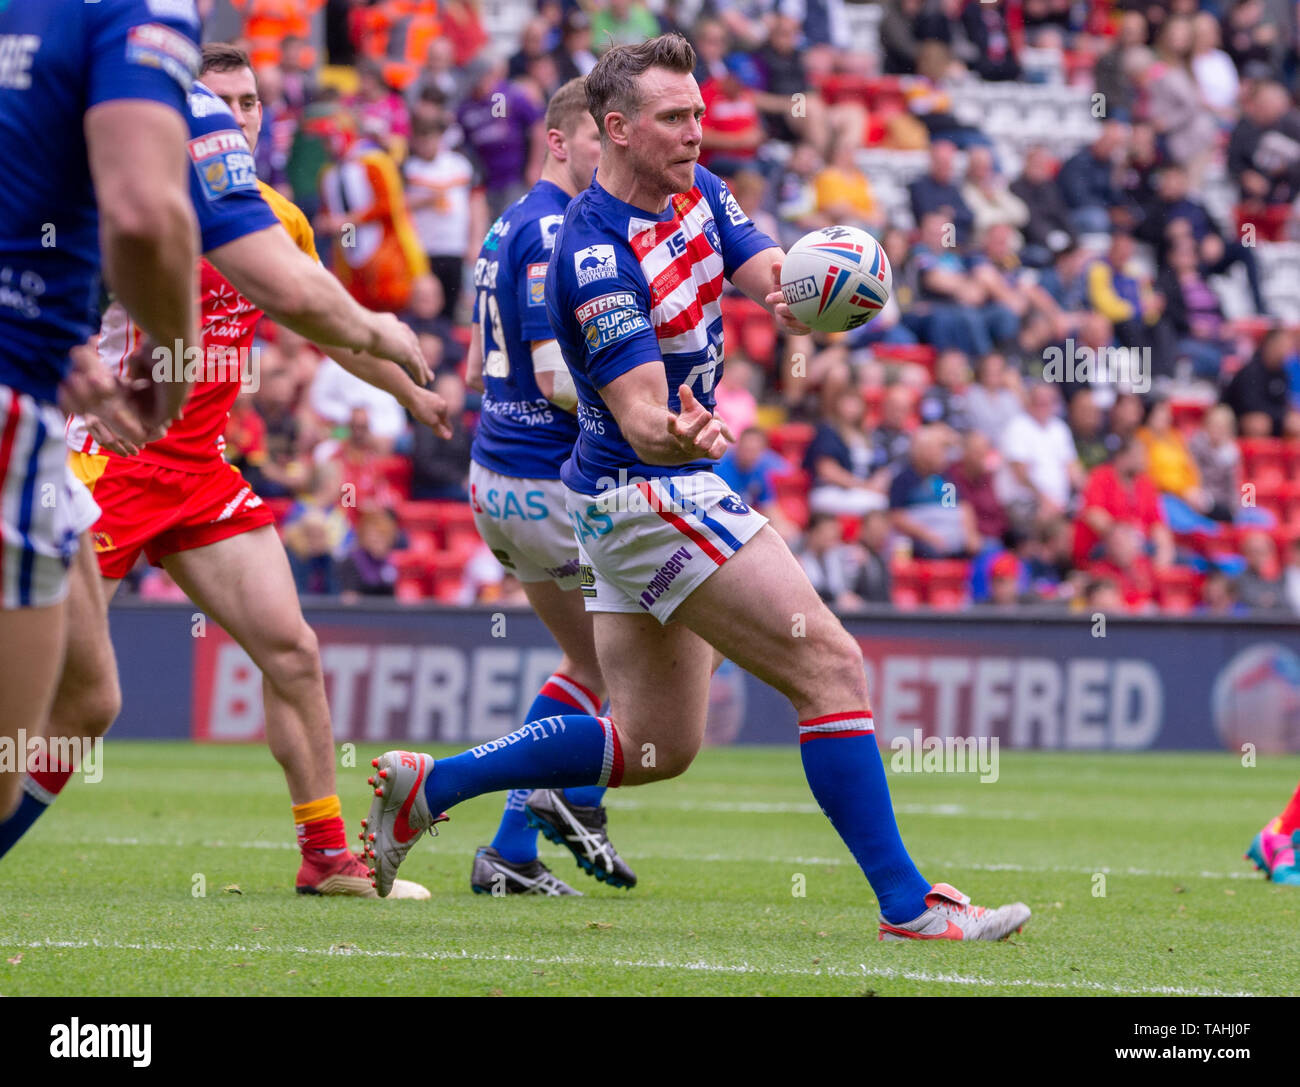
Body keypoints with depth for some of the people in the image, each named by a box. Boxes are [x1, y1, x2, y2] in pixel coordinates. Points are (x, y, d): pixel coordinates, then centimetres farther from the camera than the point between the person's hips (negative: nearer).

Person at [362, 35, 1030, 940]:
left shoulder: (698, 192, 5)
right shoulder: (596, 254, -22)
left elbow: (768, 272, -6)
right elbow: (639, 413, -25)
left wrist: (795, 286, -31)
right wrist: (680, 435, -48)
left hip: (665, 494, 10)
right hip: (643, 493, -10)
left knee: (656, 745, 15)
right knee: (831, 667, -13)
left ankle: (429, 784, 21)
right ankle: (906, 903, -11)